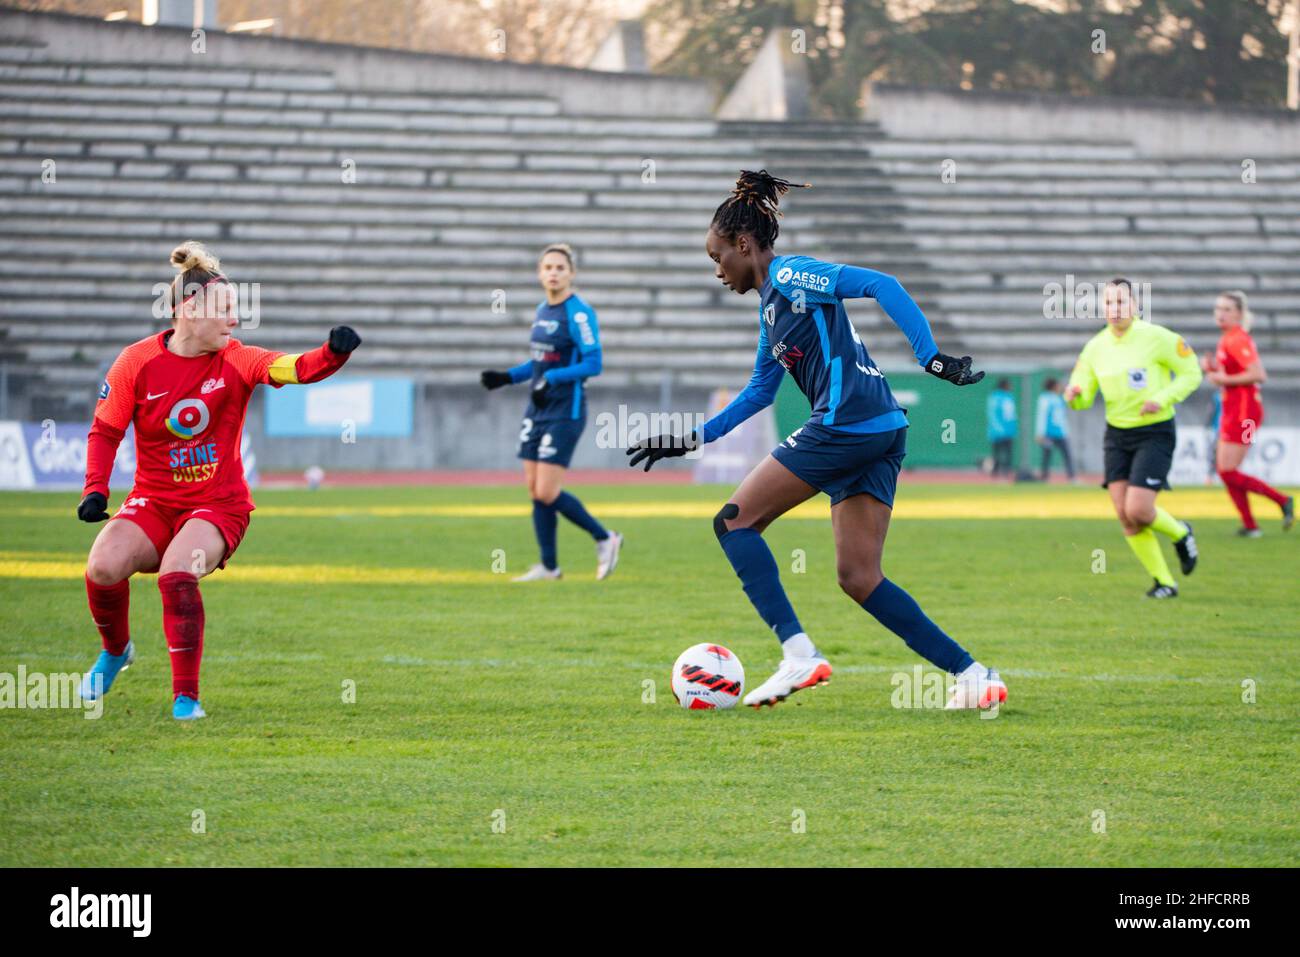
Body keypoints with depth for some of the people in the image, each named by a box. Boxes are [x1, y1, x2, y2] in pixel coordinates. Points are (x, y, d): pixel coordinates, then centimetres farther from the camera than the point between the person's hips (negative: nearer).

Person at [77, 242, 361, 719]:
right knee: (103, 567, -24)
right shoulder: (137, 362, -5)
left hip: (218, 506, -1)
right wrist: (95, 489, -11)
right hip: (153, 501, 1)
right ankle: (115, 651, 10)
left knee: (177, 574, -31)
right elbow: (105, 431, 3)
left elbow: (296, 368, -22)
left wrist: (333, 353, -43)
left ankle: (186, 696, -18)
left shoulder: (235, 360, -5)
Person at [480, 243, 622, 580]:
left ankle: (605, 539, 7)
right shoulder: (542, 309, 12)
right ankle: (549, 566, 15)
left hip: (565, 412, -8)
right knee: (534, 490, 6)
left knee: (547, 493, -11)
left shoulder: (578, 313, -14)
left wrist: (552, 378, -27)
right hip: (537, 410, 8)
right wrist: (506, 377, 12)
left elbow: (593, 363, -19)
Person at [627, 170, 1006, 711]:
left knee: (734, 522, 0)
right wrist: (690, 440, 32)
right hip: (882, 434, 9)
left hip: (844, 423, -9)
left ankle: (799, 655, -11)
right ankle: (970, 674, 1)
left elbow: (880, 285, -14)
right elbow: (759, 393, 33)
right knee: (859, 579, 7)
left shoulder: (789, 276, -4)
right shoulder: (770, 304, 24)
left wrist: (931, 357, -21)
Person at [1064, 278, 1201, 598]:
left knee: (1138, 510, -16)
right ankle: (1164, 582, 10)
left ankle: (1180, 534, 18)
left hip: (1155, 433, -5)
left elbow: (1191, 374, -4)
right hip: (1116, 434, 5)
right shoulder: (1095, 347, 2)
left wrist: (1163, 399, -19)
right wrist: (1074, 396, -18)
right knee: (1124, 515, -4)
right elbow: (1084, 396, 6)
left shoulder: (1157, 337, -12)